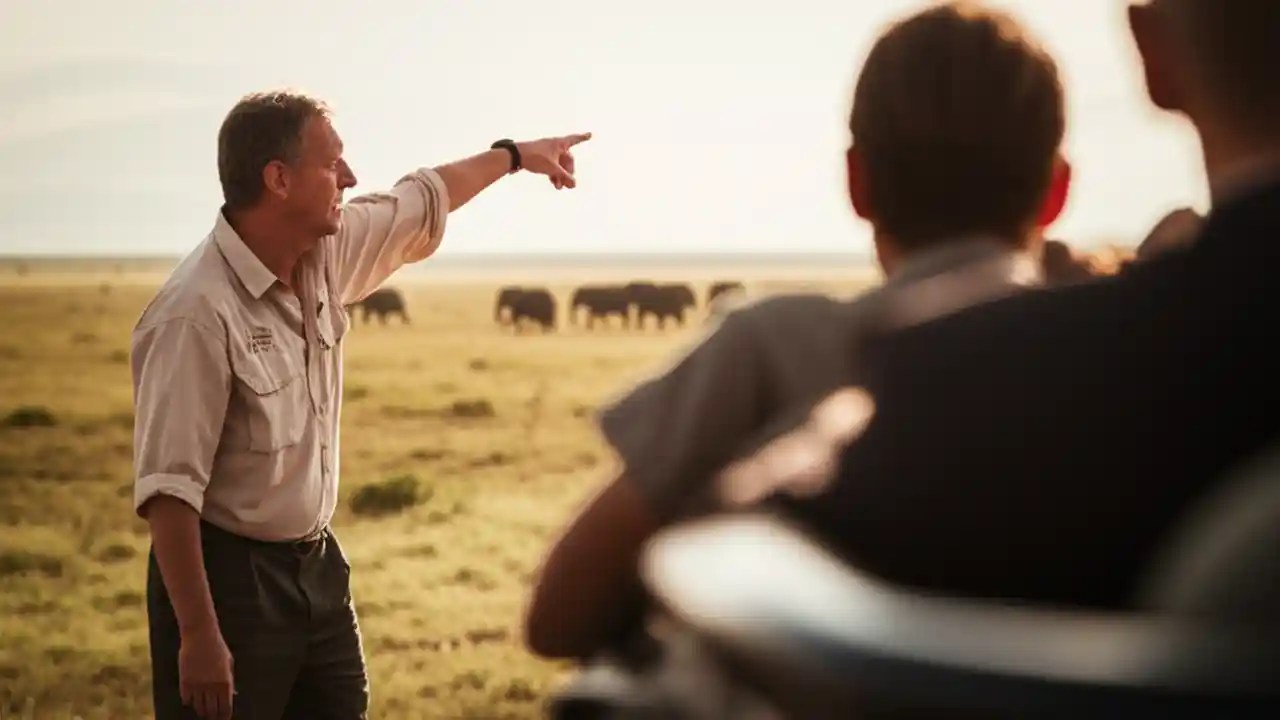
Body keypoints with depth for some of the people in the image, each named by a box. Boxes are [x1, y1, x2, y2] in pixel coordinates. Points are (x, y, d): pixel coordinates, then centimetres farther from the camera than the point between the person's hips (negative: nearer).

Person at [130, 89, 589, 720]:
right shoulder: (198, 314, -23)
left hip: (317, 566, 8)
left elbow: (420, 203, 22)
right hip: (227, 574, -8)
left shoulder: (324, 253, 1)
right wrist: (199, 636, -26)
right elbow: (168, 487, -25)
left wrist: (514, 154, 36)